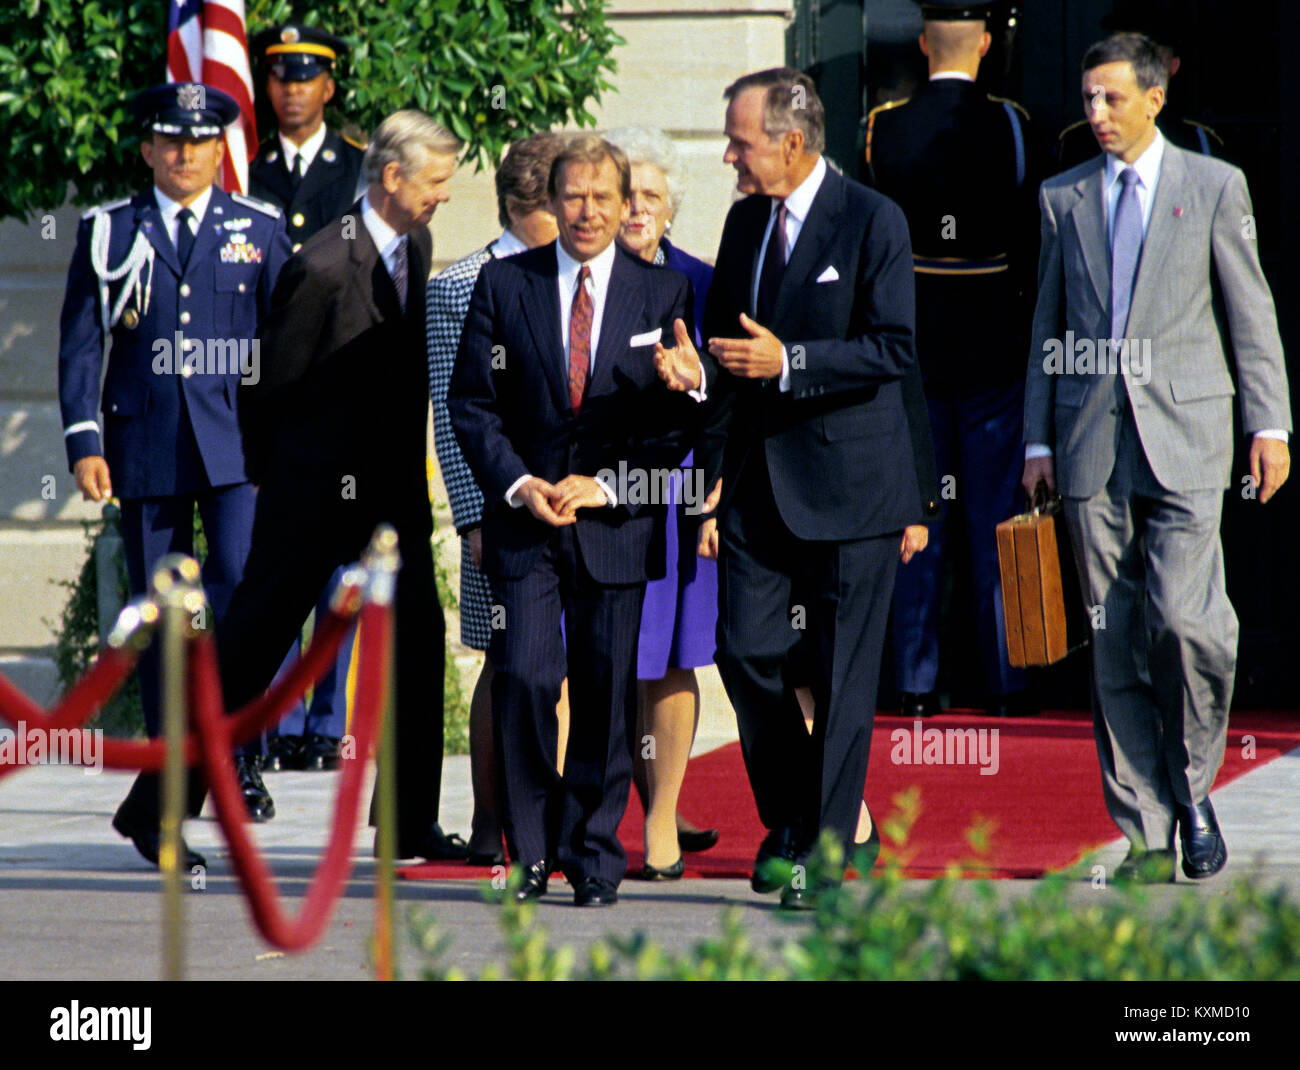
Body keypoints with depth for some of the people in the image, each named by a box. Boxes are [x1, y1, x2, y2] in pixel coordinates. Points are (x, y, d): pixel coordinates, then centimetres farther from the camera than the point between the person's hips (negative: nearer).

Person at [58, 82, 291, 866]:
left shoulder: (260, 230, 10)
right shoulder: (110, 233, 8)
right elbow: (81, 342, 6)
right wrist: (85, 440, -5)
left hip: (239, 440, 0)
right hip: (147, 446, 0)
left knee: (242, 579, -21)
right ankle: (166, 799, 9)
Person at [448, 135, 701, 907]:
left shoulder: (664, 294, 5)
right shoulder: (504, 285, 5)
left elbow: (677, 419, 3)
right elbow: (472, 402, 6)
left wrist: (606, 486, -8)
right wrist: (519, 485, -8)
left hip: (616, 522, 0)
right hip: (525, 520, 0)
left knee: (607, 694, 2)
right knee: (524, 677, -11)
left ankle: (594, 857, 13)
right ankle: (534, 849, 4)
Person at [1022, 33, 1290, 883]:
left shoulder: (1214, 187, 5)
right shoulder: (1064, 199, 13)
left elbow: (1251, 315, 5)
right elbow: (1049, 327, 15)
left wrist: (1270, 425, 0)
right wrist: (1039, 439, 10)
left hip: (1183, 437, -3)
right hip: (1093, 444, 3)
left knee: (1185, 617, -16)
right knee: (1115, 647, 2)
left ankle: (1193, 787, 6)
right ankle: (1146, 834, 6)